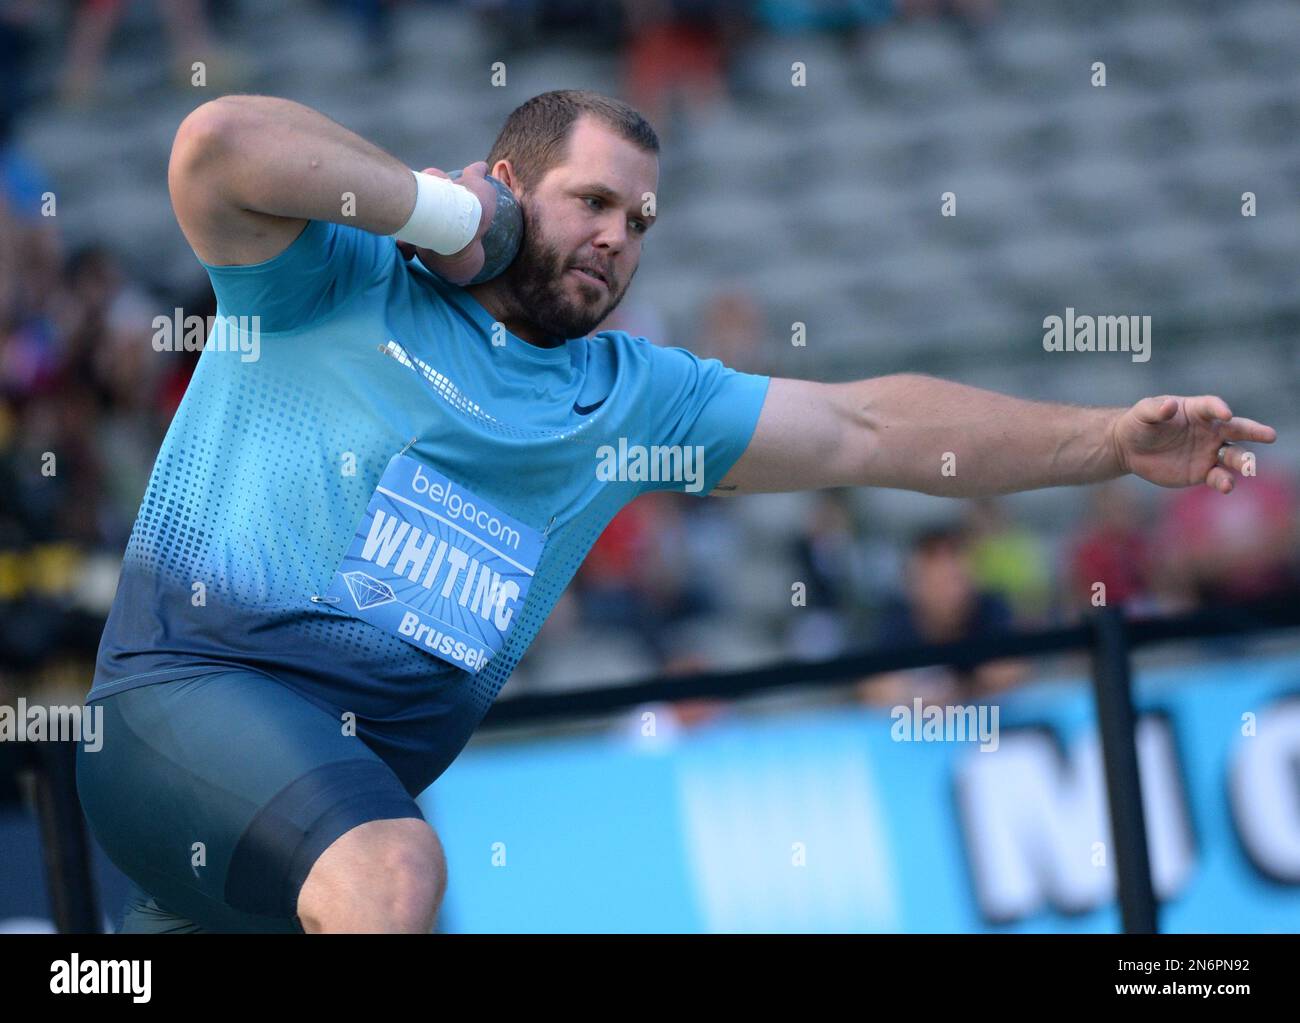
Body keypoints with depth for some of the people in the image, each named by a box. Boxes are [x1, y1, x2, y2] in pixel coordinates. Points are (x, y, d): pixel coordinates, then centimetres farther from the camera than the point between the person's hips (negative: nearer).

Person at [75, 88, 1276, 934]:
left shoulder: (631, 395, 20)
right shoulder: (340, 281, 4)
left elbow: (867, 430, 19)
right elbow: (220, 144, -16)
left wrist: (1114, 440, 13)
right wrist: (443, 211, -4)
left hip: (363, 778, 7)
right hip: (195, 684, -7)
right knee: (392, 866, -34)